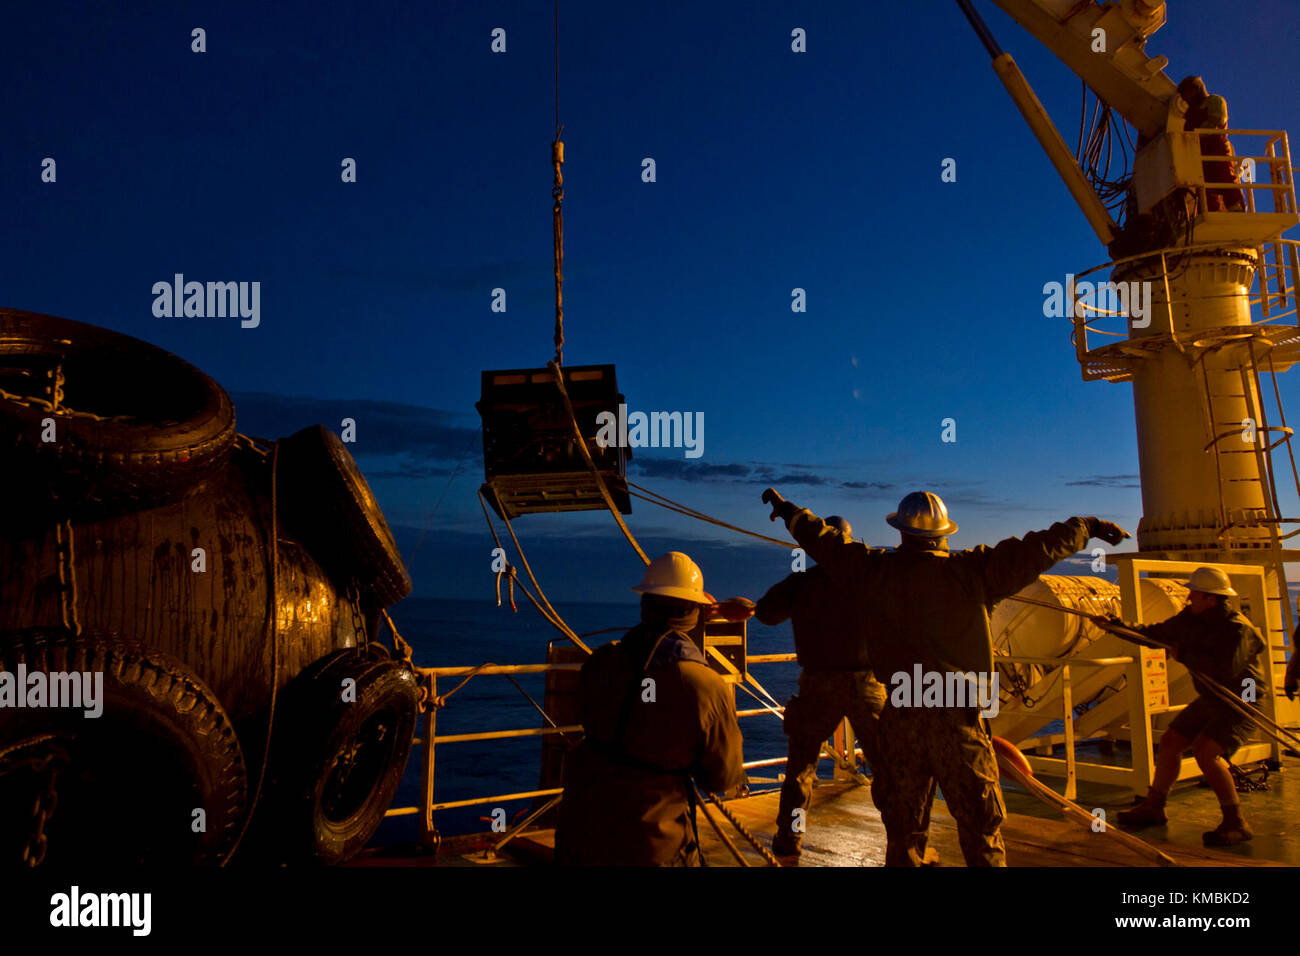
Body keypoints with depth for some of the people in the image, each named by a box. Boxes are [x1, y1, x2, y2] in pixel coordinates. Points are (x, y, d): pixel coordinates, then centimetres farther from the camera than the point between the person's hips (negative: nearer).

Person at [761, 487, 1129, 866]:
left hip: (900, 714, 2)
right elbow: (1037, 549, -1)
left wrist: (787, 510, 24)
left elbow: (825, 542, 9)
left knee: (902, 823, 14)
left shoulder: (878, 571, -1)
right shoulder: (972, 570, -5)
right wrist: (1089, 526, 13)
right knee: (979, 824, 9)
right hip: (957, 715, -2)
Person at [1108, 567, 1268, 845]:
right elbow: (1156, 634, 12)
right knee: (1170, 742, 8)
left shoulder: (1238, 629, -25)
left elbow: (1225, 669, -39)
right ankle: (1153, 807, 22)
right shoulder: (1192, 617, -1)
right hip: (1210, 700, 9)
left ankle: (1236, 823, -10)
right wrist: (1117, 625, 4)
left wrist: (1184, 655, -26)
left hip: (1241, 704, -9)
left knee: (1204, 751, -24)